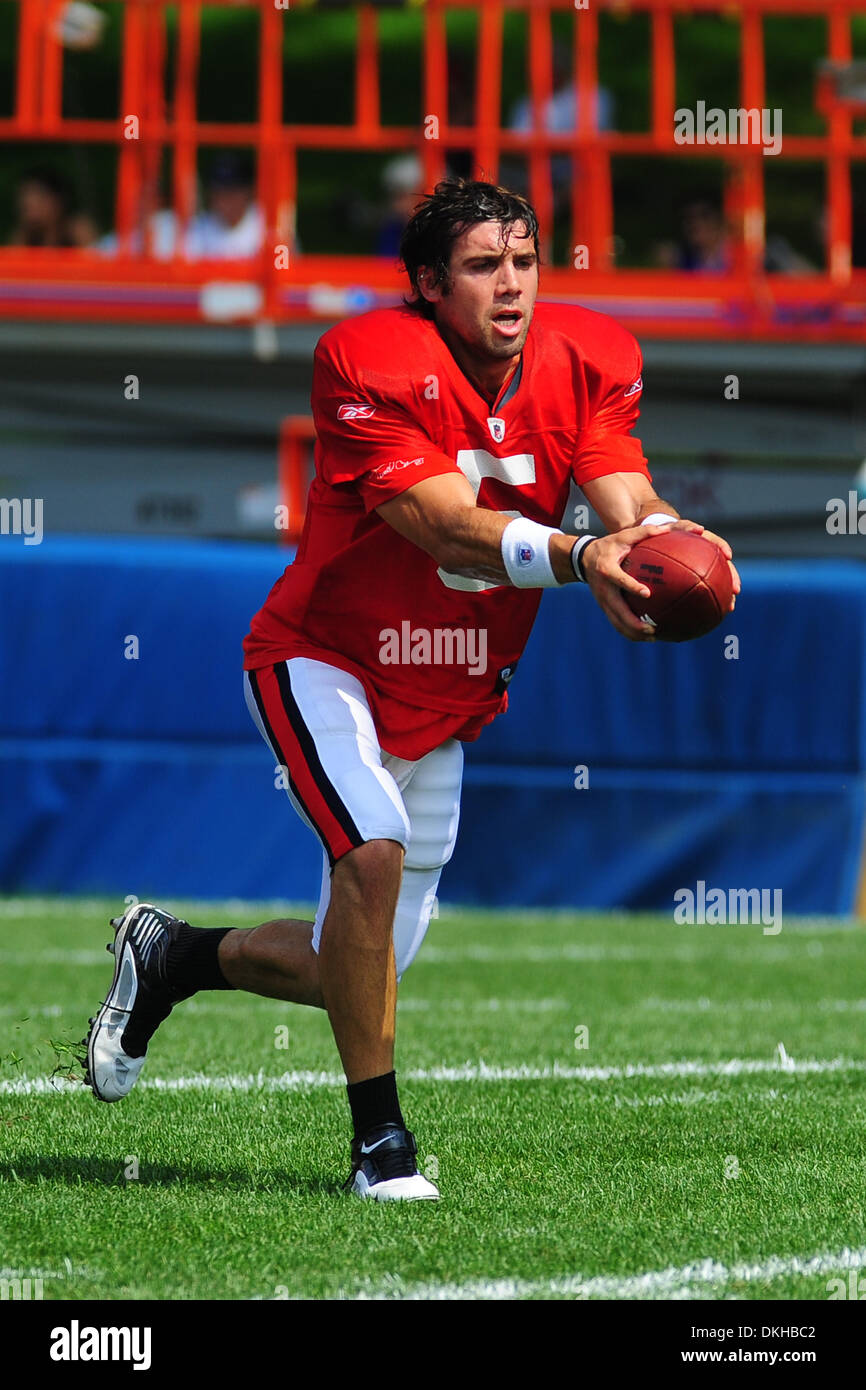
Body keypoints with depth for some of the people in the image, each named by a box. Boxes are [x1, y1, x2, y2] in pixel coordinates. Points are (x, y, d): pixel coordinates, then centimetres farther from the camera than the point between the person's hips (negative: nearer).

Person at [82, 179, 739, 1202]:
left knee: (357, 975, 9)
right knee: (374, 847, -32)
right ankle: (379, 1142, -17)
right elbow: (445, 524, -32)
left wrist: (663, 540, -43)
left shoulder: (587, 362, -6)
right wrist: (577, 557, -49)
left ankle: (173, 956, 39)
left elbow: (627, 499, -19)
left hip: (448, 697, 6)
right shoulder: (371, 365, -22)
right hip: (324, 662, -6)